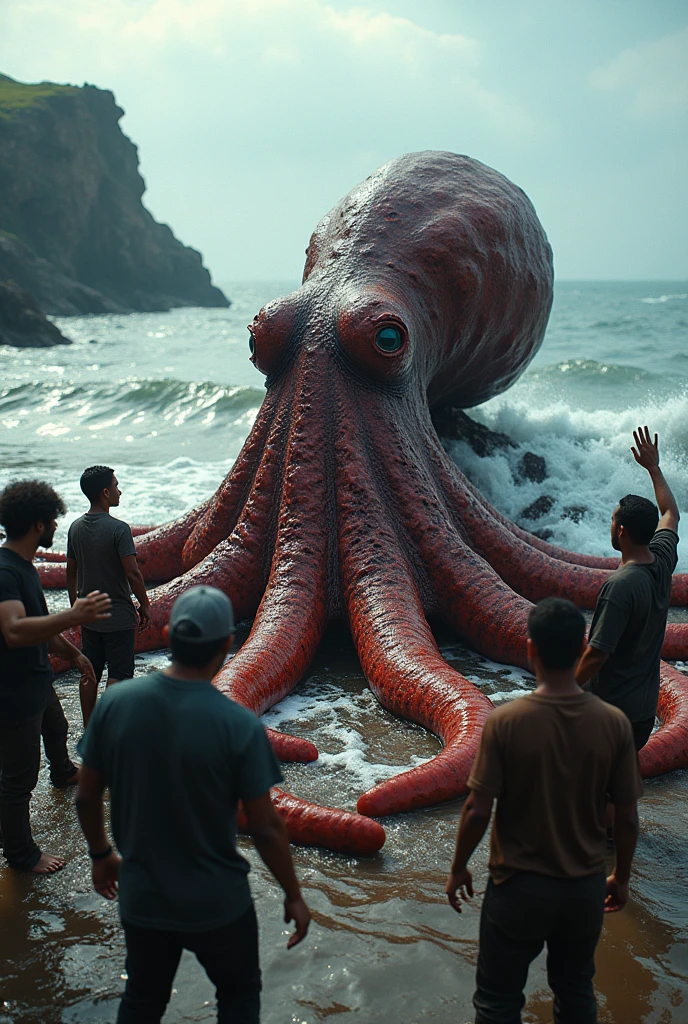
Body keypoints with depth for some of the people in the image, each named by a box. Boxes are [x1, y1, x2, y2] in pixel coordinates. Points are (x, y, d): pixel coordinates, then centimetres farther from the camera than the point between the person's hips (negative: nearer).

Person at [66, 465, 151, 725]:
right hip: (118, 616, -6)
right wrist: (145, 605, -7)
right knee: (118, 676, 1)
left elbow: (71, 572, 9)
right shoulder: (118, 529, -18)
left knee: (89, 675, 13)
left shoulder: (76, 527, 2)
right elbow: (132, 573, -19)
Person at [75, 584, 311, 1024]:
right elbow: (266, 828, -16)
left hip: (141, 898, 3)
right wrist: (293, 895, 0)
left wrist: (101, 854, 16)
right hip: (217, 904, -3)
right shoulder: (239, 725, -24)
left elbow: (87, 796, -3)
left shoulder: (115, 702, -14)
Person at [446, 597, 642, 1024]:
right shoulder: (614, 723, -13)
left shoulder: (506, 721, -20)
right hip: (586, 889, 3)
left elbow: (478, 811, -15)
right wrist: (622, 877, 12)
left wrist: (459, 869, 2)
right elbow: (628, 817, -5)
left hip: (519, 888, -2)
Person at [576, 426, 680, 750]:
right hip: (645, 707, 8)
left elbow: (597, 654, -24)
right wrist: (653, 468, 27)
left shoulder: (620, 585, -26)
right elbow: (670, 513, 19)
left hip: (608, 708, -8)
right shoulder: (662, 562, -3)